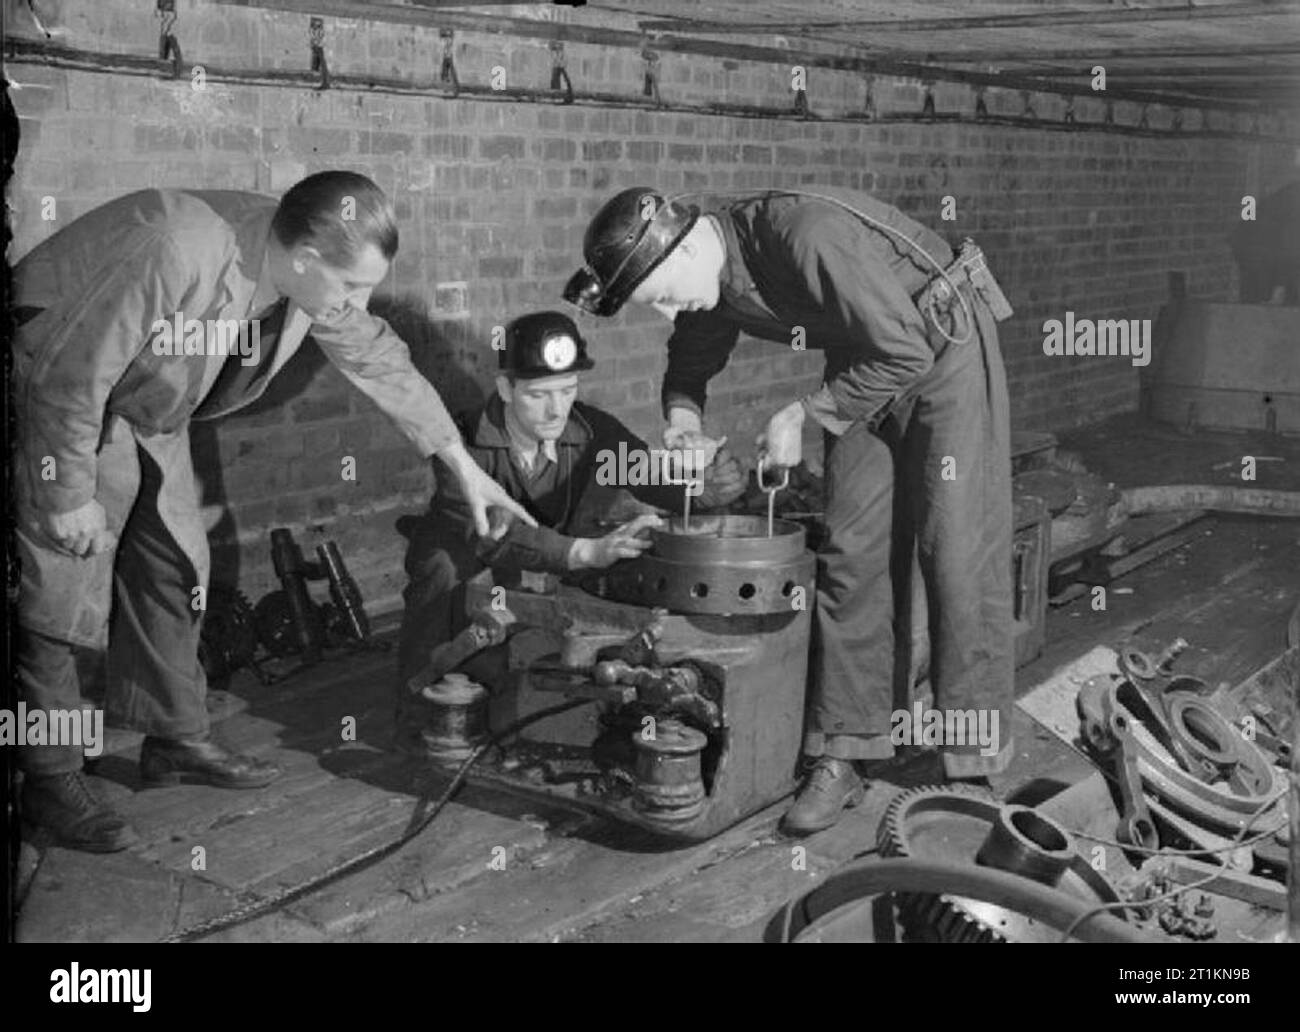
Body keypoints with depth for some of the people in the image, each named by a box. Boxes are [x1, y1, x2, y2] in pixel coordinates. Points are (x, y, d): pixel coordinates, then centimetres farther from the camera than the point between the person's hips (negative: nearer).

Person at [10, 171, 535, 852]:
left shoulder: (311, 272, -13)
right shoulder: (175, 253, -38)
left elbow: (378, 360, 2)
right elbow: (70, 375, -31)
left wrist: (462, 466, 5)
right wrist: (71, 497, -21)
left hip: (144, 408, 8)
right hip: (54, 394, -8)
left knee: (173, 568, 9)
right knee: (57, 589, -7)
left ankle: (175, 741, 22)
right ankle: (50, 784, 4)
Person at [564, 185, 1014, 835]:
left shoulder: (806, 236, -33)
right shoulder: (712, 278, -7)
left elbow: (906, 351, -30)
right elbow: (690, 366, 12)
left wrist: (805, 416, -23)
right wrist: (685, 417, -10)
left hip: (943, 347, -7)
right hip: (867, 364, 7)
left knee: (955, 549, -7)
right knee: (848, 553, 0)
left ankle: (976, 762, 4)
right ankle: (843, 756, 5)